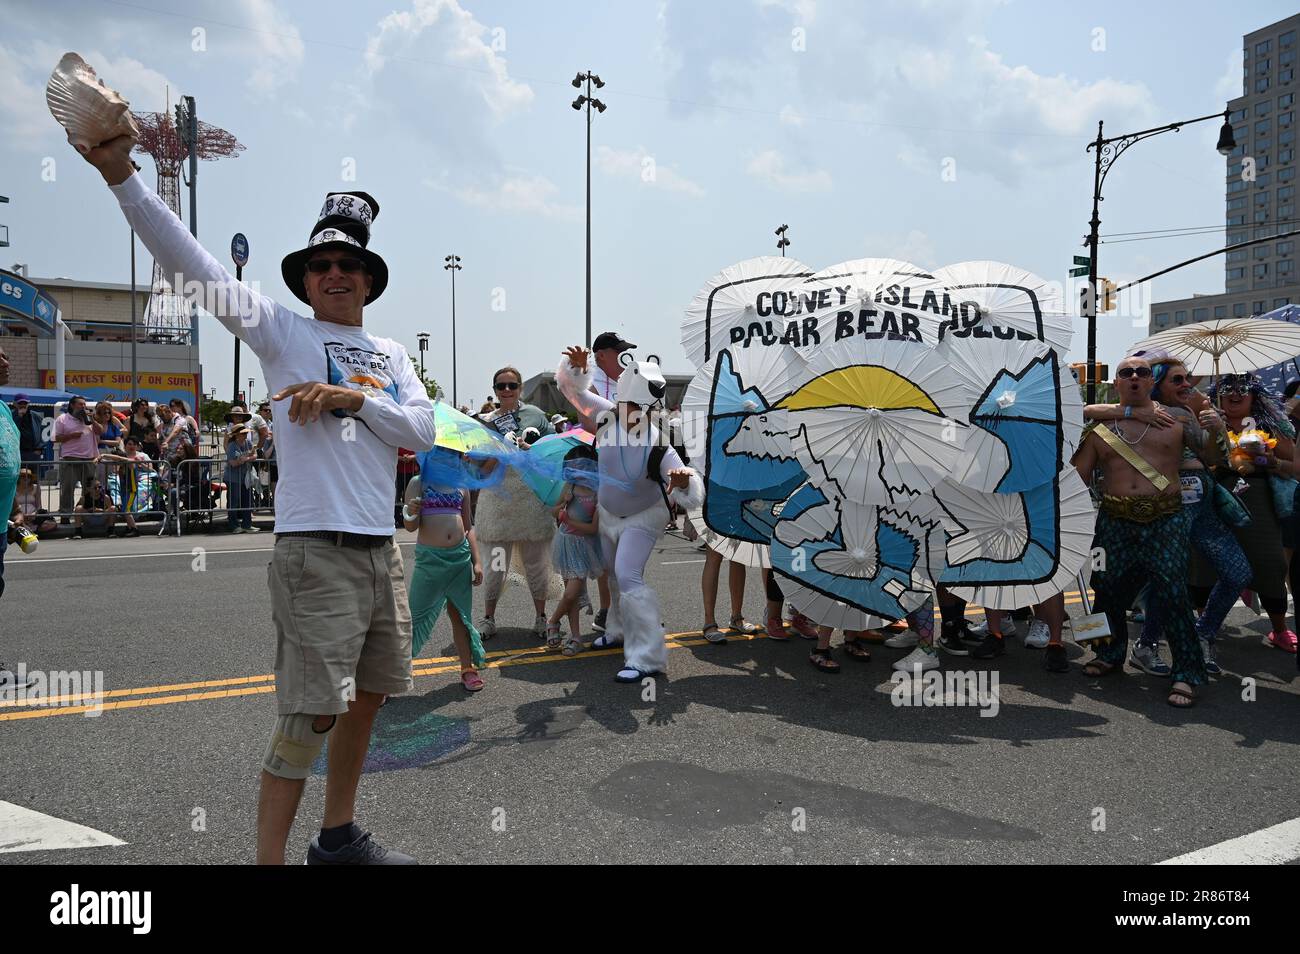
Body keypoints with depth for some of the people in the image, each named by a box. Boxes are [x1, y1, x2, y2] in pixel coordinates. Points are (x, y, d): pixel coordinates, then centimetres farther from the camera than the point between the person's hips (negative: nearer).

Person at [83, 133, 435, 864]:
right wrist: (122, 174, -17)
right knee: (312, 714, -9)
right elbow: (192, 262, -8)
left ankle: (339, 835, 33)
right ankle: (269, 857, 4)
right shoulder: (283, 333, 2)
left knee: (369, 696, 16)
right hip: (316, 551, -6)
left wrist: (353, 398, -11)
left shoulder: (392, 355, 15)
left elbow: (424, 431, 3)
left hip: (382, 549, 6)